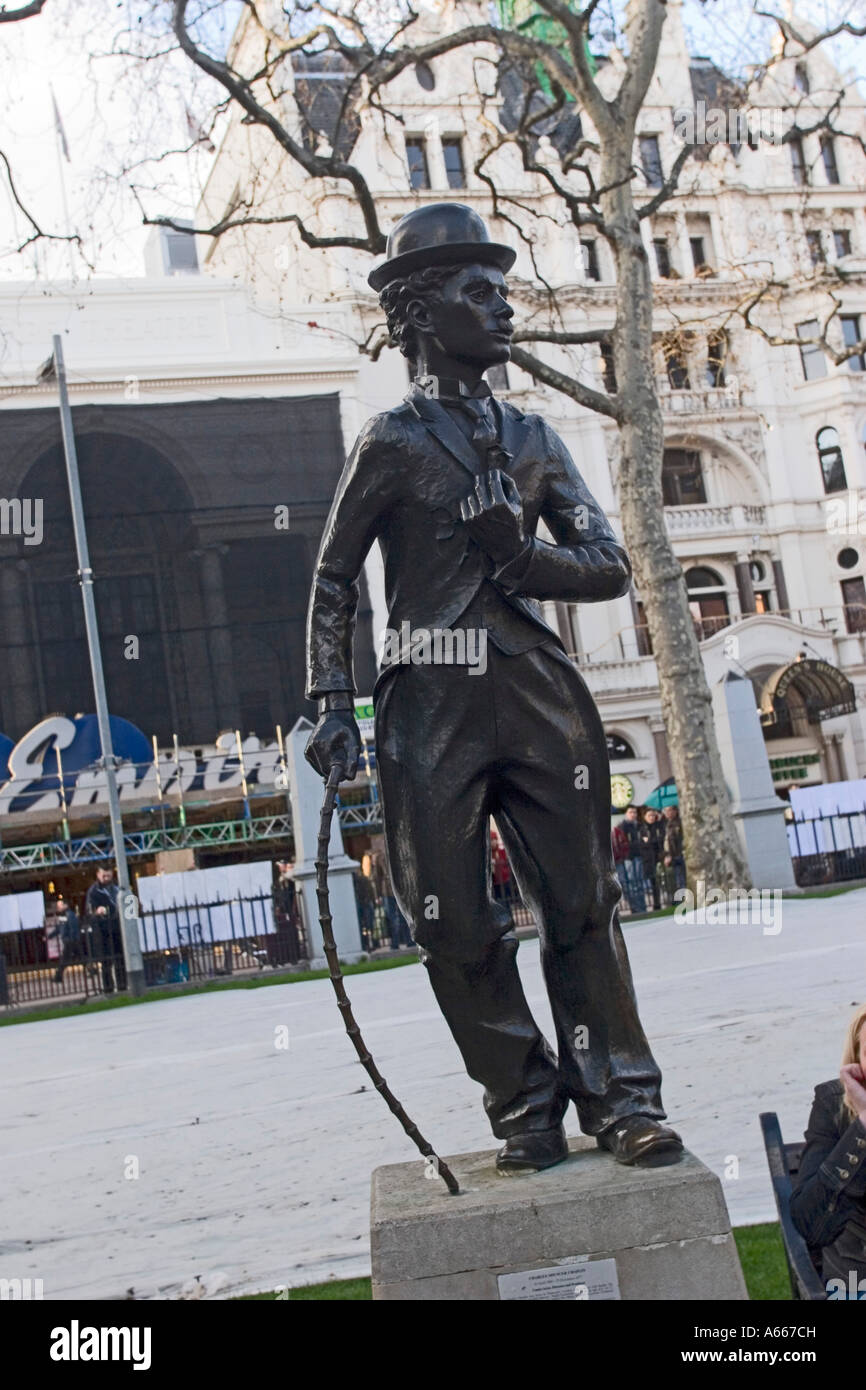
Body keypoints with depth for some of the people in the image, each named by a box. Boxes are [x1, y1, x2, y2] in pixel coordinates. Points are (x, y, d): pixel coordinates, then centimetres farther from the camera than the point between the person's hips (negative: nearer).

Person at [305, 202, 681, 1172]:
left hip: (538, 693, 4)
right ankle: (527, 1109, 13)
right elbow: (333, 582, 4)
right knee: (457, 926, -1)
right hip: (433, 706, -3)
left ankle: (621, 1100, 11)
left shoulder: (531, 438, 15)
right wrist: (332, 704, -5)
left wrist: (523, 558, -4)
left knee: (580, 903, 2)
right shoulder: (394, 441, 3)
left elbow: (610, 568, 12)